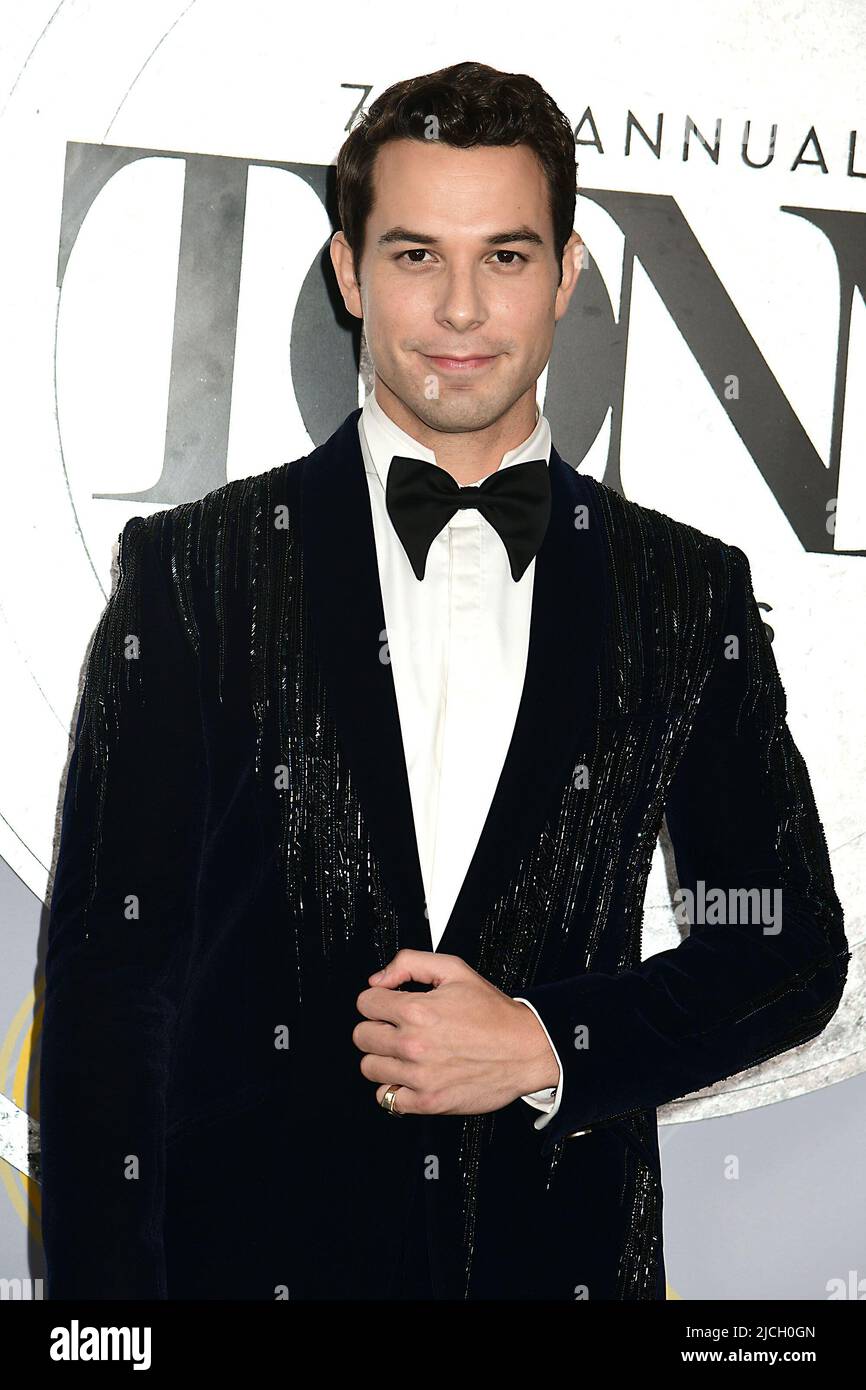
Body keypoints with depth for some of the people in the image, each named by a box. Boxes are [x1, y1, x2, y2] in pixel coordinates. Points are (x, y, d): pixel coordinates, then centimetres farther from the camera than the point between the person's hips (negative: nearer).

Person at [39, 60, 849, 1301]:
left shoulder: (692, 591, 1)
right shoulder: (194, 570, -4)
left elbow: (791, 948, 5)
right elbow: (110, 974, -6)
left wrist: (547, 1046, -10)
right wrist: (103, 1297, -11)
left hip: (570, 1256, 2)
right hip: (248, 1252, -1)